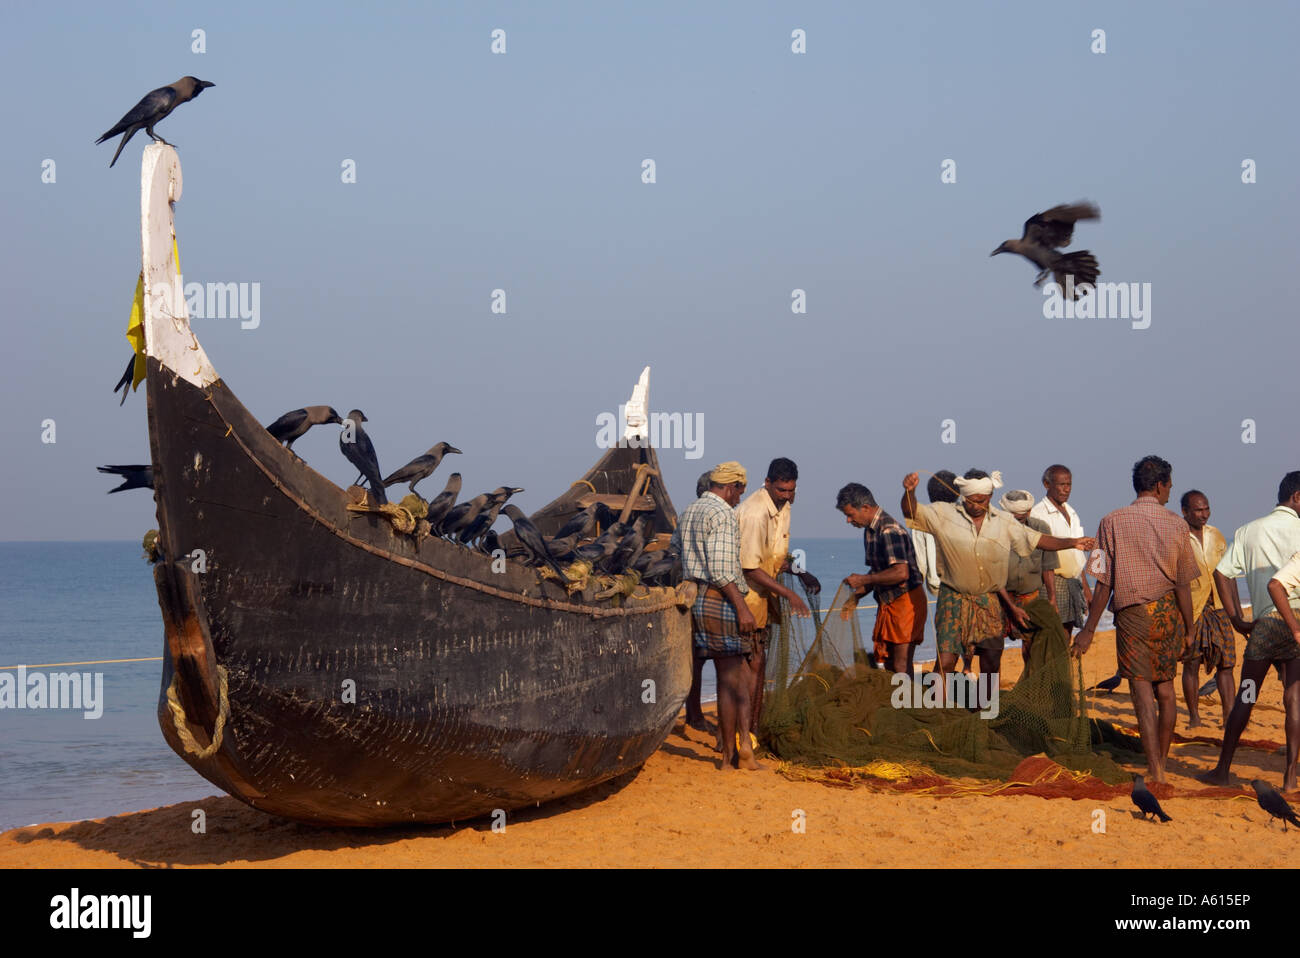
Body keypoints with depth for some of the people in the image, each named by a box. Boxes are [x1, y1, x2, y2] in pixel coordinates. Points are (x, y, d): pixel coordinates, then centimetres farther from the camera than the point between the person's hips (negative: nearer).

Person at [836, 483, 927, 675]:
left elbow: (901, 573, -28)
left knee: (901, 666, -11)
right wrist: (855, 597, 13)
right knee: (888, 664, 12)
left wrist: (862, 580, -19)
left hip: (906, 601, -10)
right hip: (887, 602, 10)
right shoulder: (870, 530, 11)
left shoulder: (889, 530, -20)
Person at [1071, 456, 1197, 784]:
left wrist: (1089, 630, 0)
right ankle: (1162, 760, 28)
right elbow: (1183, 585, -2)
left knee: (1142, 690, -3)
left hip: (1132, 613, -2)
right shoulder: (1176, 524, -2)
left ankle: (1155, 771, -10)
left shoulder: (1112, 522, -5)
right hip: (1168, 612, 2)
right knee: (1165, 688, 16)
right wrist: (1188, 630, 7)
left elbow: (1104, 583, -6)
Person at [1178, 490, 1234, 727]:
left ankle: (1229, 717, 4)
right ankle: (1194, 717, 10)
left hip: (1218, 608, 4)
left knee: (1226, 662, 0)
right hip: (1190, 609, -4)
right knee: (1191, 664, 0)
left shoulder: (1216, 536, 11)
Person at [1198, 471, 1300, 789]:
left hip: (1264, 622, 2)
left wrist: (1237, 619, 9)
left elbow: (1222, 572, 6)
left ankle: (1223, 769, 15)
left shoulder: (1249, 531, 10)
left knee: (1245, 699, 10)